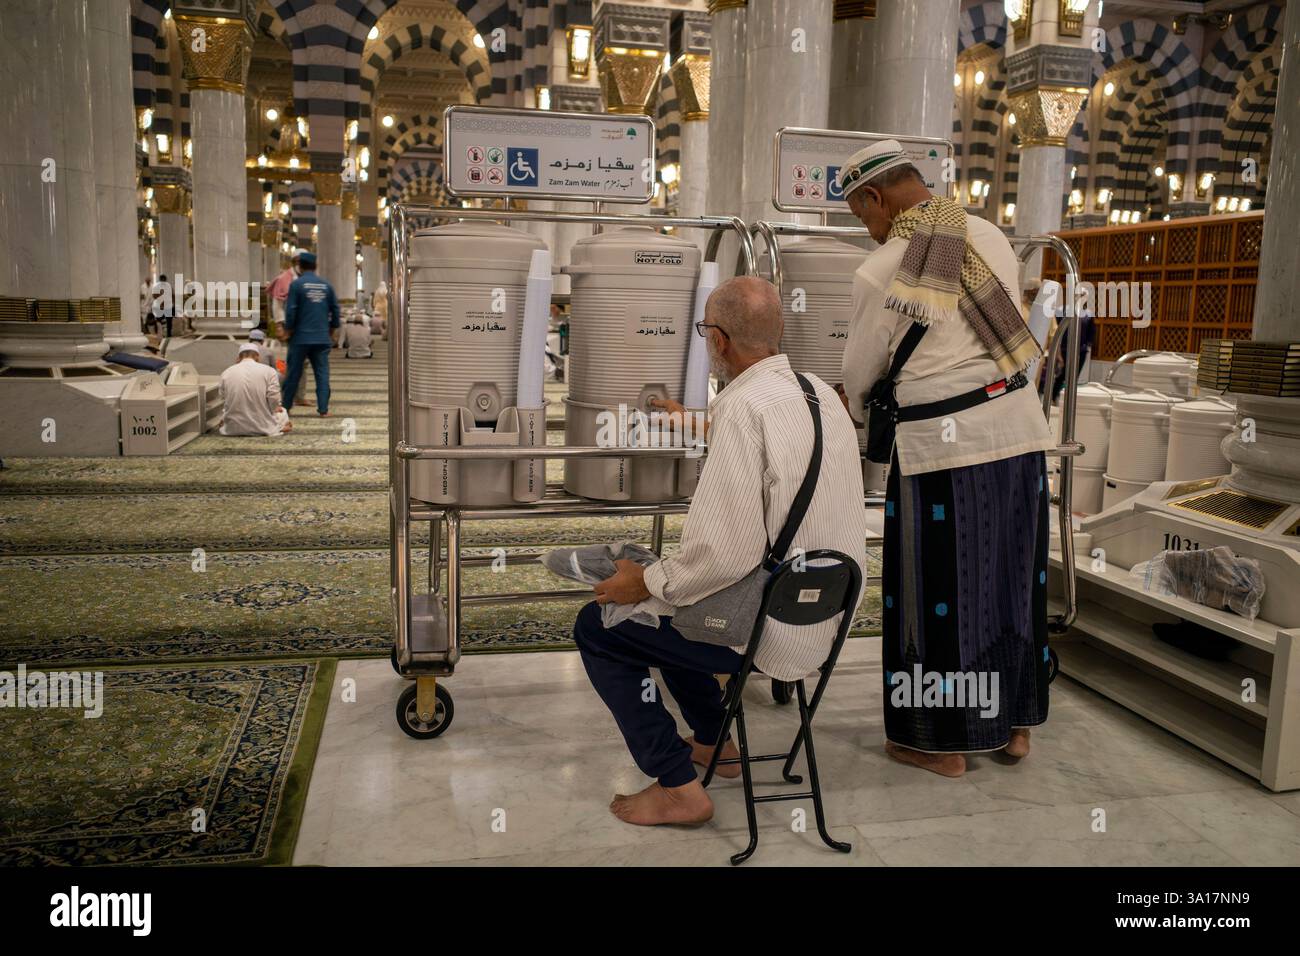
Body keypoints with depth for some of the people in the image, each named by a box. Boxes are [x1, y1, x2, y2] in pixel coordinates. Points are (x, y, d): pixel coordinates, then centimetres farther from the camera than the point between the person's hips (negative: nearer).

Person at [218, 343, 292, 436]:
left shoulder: (226, 373, 2)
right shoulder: (268, 371, -7)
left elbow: (224, 402, 6)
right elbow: (274, 401, -11)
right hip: (262, 427, -2)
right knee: (282, 412, 29)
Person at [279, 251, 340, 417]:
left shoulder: (297, 284, -6)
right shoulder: (326, 285, 5)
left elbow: (291, 310, -10)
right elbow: (335, 309, 9)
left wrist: (288, 330, 2)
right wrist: (331, 330, 19)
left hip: (301, 337, -2)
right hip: (322, 338, 2)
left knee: (293, 373, 7)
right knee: (322, 373, 5)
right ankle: (323, 409, 1)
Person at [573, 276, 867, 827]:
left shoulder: (744, 409, -24)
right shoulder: (818, 390, 3)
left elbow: (727, 552, -29)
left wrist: (646, 583, -12)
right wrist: (699, 426, 34)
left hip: (769, 628, -9)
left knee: (596, 626, 5)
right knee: (667, 601, 29)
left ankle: (678, 788, 10)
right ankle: (712, 742, 38)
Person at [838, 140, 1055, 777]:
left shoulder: (879, 273, -11)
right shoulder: (991, 237, 7)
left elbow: (859, 376, 0)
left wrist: (859, 412, 24)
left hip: (941, 445, -7)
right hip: (1018, 426, 7)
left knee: (939, 593, 7)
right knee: (1015, 578, 16)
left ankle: (943, 743, 20)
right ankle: (1016, 725, 32)